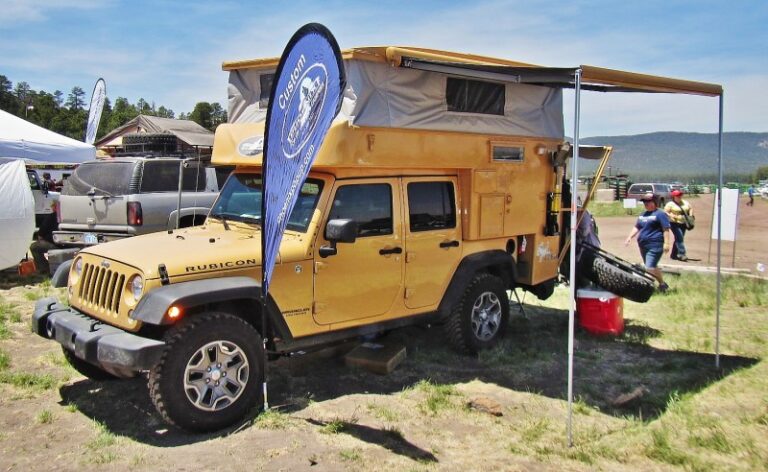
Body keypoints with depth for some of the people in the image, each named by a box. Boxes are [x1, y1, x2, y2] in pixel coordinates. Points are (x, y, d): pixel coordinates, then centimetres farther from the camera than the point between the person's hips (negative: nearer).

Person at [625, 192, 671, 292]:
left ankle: (662, 284, 3)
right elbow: (636, 227, 24)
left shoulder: (660, 214, -5)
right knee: (652, 267, 14)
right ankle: (661, 284, 26)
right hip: (643, 245, 8)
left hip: (655, 246, -8)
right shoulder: (642, 215, 18)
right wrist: (630, 237, 9)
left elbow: (666, 229, -10)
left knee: (650, 268, -15)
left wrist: (666, 243, -18)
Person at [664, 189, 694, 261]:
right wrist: (671, 216, -24)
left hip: (683, 223, 7)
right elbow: (665, 212, -7)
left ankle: (673, 255, 18)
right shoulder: (670, 204, -4)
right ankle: (681, 254, -19)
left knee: (679, 239, 9)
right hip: (674, 223, -6)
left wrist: (690, 216, 6)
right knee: (680, 238, -17)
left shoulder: (685, 202, 14)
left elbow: (690, 208, 23)